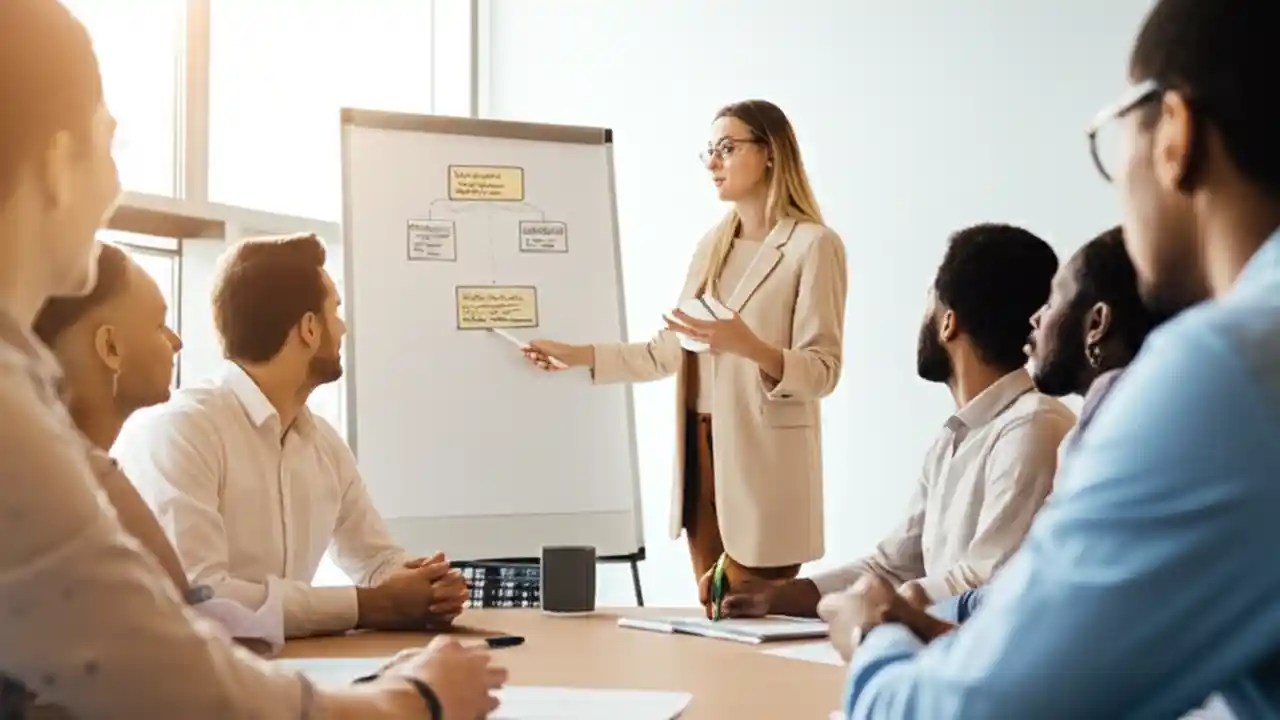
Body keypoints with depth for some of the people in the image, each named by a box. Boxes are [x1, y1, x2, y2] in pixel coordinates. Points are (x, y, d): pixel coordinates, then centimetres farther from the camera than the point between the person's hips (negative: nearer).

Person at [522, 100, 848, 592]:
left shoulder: (813, 244, -8)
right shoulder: (712, 245, 14)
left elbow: (823, 372, -13)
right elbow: (670, 351, 15)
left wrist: (748, 346, -29)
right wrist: (577, 355, 11)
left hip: (763, 453, -7)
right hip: (700, 446, 7)